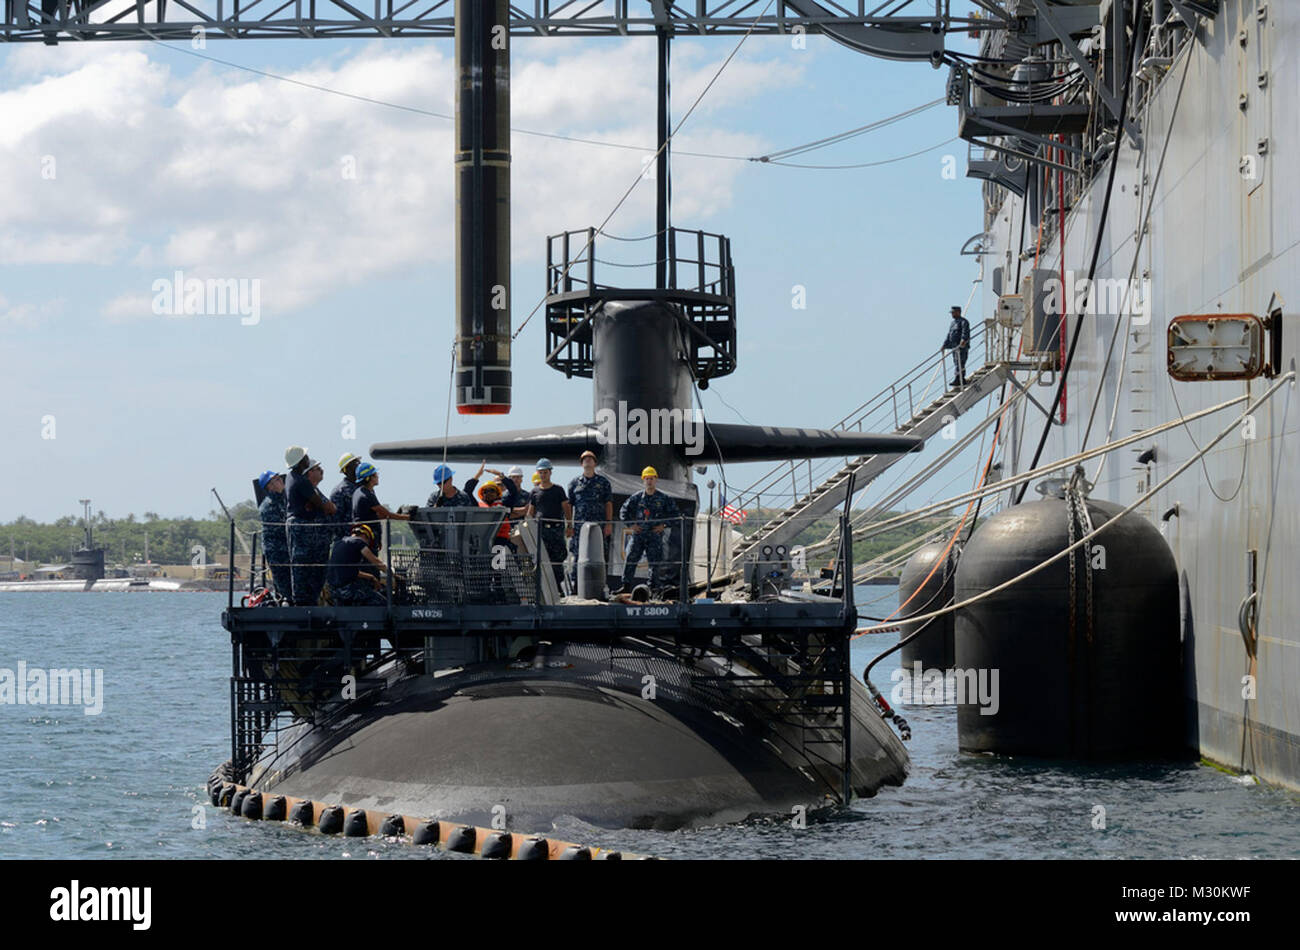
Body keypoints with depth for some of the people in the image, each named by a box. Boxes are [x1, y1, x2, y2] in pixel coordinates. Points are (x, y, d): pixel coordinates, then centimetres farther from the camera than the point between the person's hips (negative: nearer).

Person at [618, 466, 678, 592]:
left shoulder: (663, 498, 4)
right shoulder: (636, 497, 7)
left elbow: (674, 513, 8)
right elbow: (624, 511, 13)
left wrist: (664, 525, -4)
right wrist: (630, 525, 1)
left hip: (655, 535, -1)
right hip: (638, 534, 1)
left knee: (655, 562, -3)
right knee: (630, 559, -5)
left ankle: (654, 585, 4)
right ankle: (626, 585, -1)